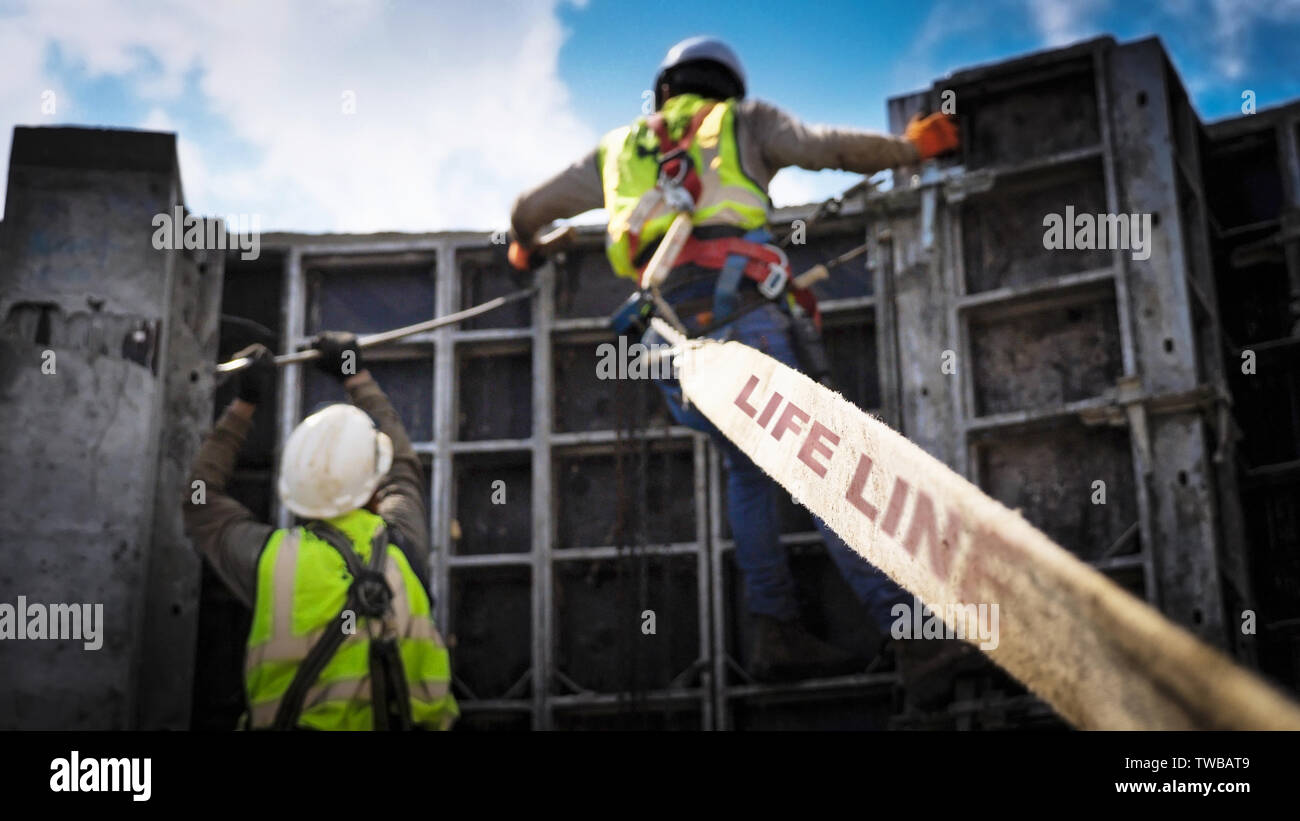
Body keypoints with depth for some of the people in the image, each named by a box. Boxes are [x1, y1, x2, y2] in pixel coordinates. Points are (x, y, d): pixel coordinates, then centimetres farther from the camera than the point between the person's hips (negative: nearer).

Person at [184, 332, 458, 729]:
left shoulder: (268, 558, -7)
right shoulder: (401, 544, -4)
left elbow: (201, 502, 15)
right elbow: (402, 466, 20)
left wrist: (244, 403, 21)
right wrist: (356, 375, 33)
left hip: (293, 721, 0)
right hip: (406, 721, 0)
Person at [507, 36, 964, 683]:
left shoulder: (618, 149, 31)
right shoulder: (744, 121, 21)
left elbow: (530, 207, 38)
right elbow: (830, 146, 6)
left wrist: (524, 246, 60)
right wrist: (910, 146, 20)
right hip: (743, 324, -4)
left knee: (748, 470, 20)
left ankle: (775, 634, 9)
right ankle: (904, 619, -17)